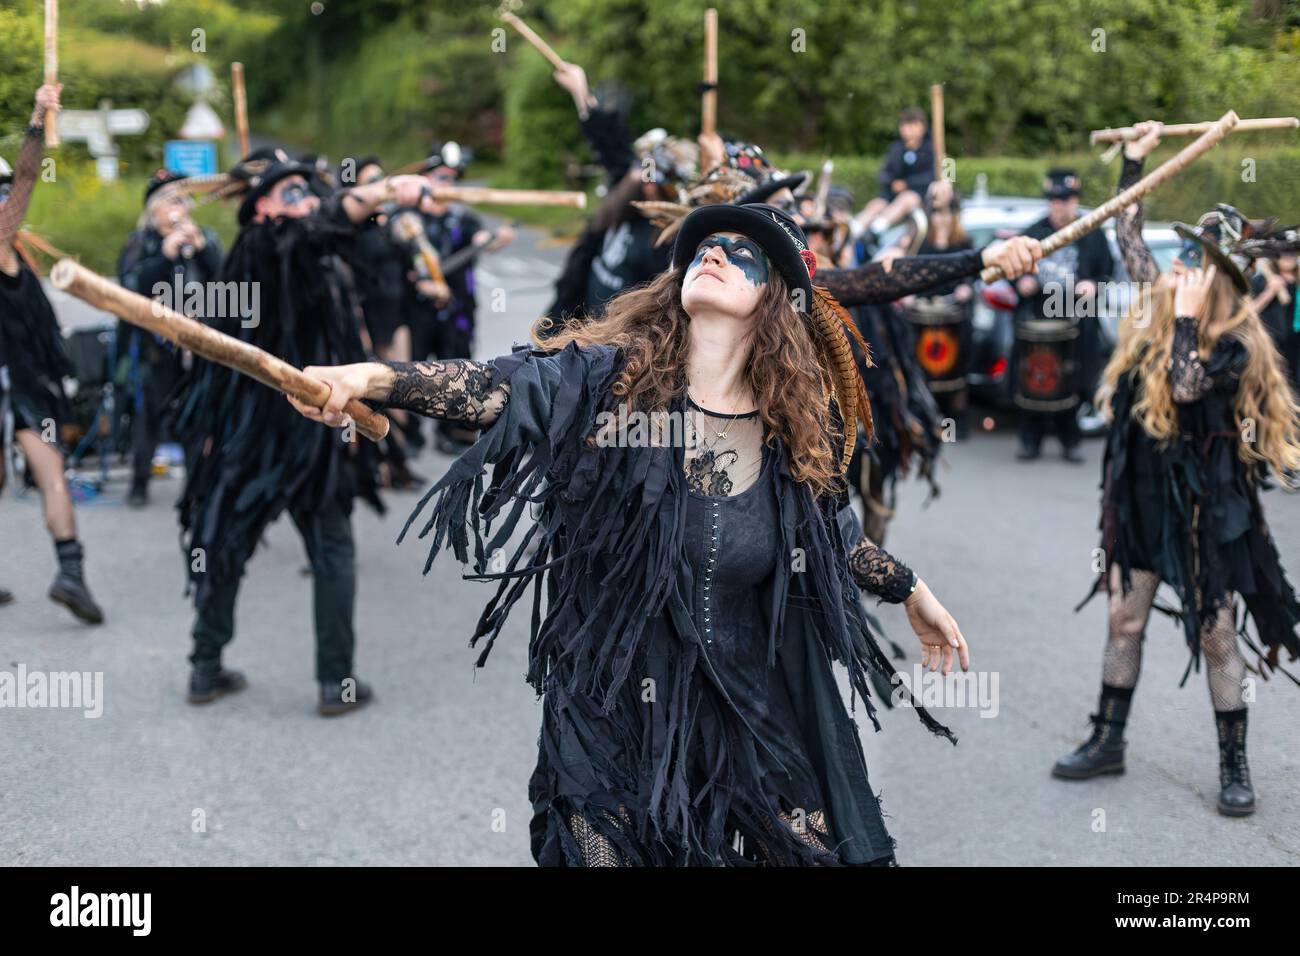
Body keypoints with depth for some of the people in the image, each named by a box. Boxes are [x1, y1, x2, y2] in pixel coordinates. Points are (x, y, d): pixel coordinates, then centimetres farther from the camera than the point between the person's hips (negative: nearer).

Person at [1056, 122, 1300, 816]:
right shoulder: (1157, 302, 3)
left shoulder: (1235, 344, -14)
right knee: (1124, 618, 12)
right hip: (1142, 492, 6)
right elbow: (1127, 236, 15)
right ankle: (1108, 741, 24)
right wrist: (1135, 159, 13)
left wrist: (1186, 318, -23)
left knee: (1216, 633, 2)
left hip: (1205, 504, -6)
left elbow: (1186, 386, -30)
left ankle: (1233, 765, 12)